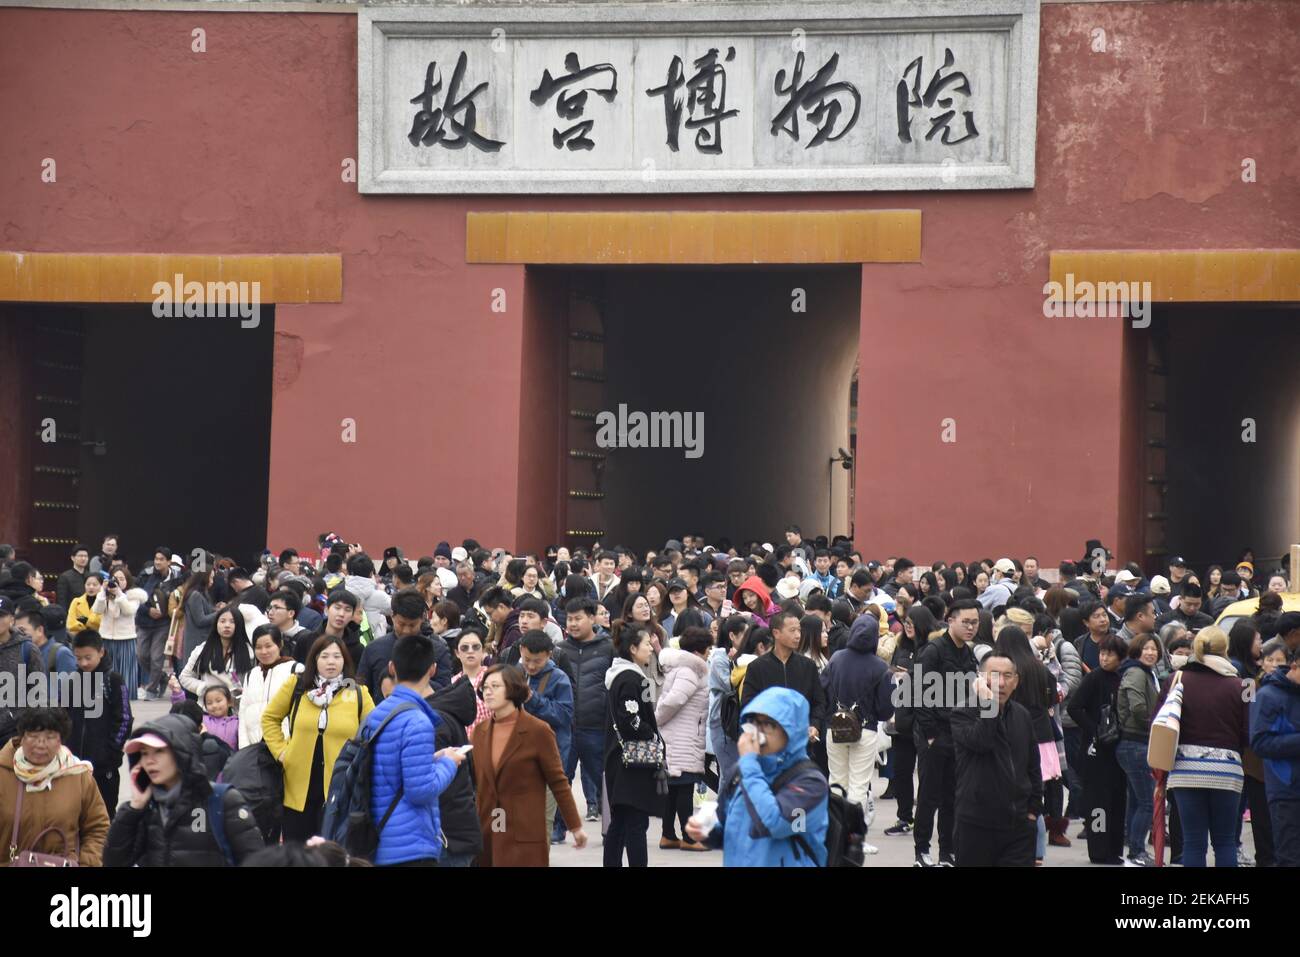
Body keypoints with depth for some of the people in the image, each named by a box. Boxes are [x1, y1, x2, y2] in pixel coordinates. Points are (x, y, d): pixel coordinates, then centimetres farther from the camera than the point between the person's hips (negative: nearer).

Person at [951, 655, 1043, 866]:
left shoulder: (1022, 716, 12)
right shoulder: (962, 714, -5)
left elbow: (1033, 767, 18)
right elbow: (981, 741, -25)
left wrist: (1034, 809, 10)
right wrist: (987, 703, -20)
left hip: (1019, 823, 4)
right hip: (977, 823, -4)